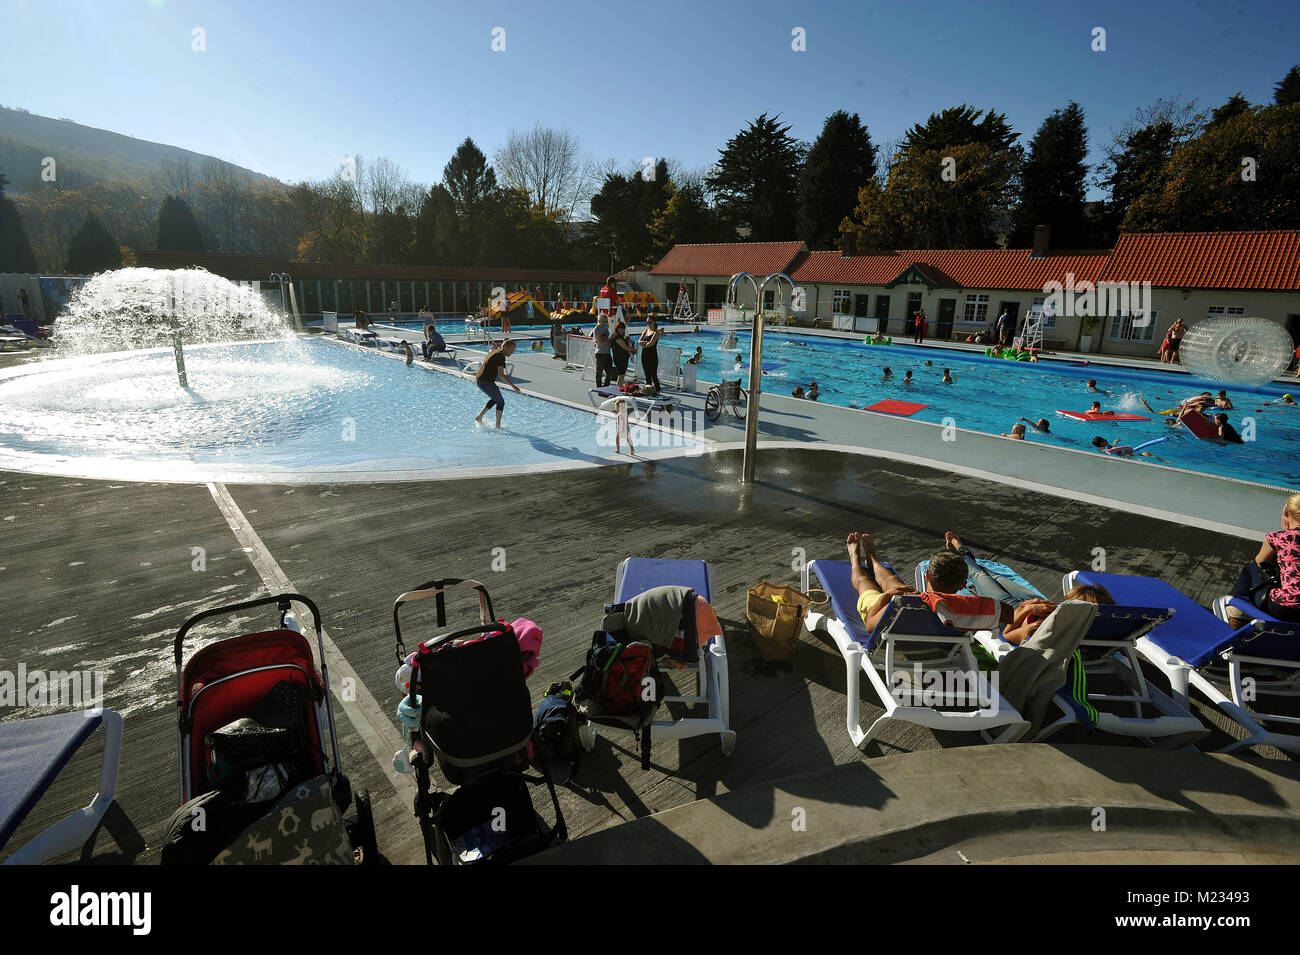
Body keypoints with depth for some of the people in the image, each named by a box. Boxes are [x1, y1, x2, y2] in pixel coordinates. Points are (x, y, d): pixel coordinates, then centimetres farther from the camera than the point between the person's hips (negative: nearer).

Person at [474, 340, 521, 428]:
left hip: (479, 381, 10)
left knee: (495, 399, 26)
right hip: (487, 383, -10)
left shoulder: (494, 351, 14)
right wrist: (513, 386, -26)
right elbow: (501, 374, -24)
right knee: (501, 402, 4)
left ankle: (479, 417, 24)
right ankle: (498, 426, 7)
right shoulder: (500, 356, -16)